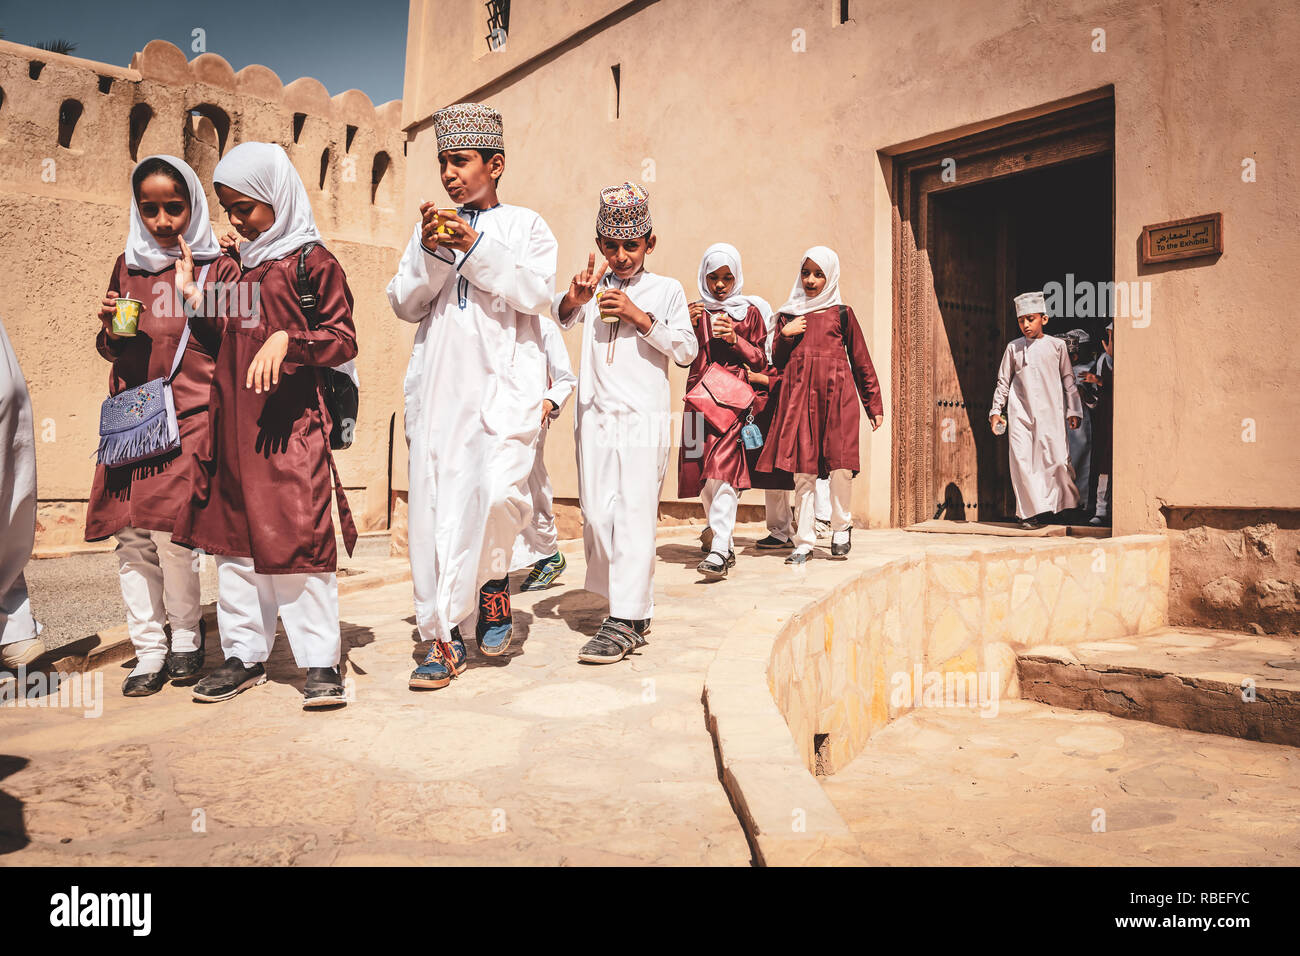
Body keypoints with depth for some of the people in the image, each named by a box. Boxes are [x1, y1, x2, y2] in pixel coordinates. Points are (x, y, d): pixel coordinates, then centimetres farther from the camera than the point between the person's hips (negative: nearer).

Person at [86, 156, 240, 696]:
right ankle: (149, 651, 10)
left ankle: (186, 638, 9)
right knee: (130, 537, 0)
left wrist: (192, 293, -12)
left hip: (190, 416, -4)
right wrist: (110, 329, 0)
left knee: (169, 532, -12)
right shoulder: (127, 267, 17)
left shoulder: (217, 267, 4)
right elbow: (110, 351, 23)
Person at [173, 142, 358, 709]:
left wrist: (286, 339, -21)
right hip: (233, 423, 7)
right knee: (233, 538, 9)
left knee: (300, 537, -8)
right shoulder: (240, 266, 19)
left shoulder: (312, 262, -1)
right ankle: (244, 655, 20)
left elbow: (344, 339, -7)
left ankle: (320, 662, 1)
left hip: (293, 426, -7)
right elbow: (224, 343, 23)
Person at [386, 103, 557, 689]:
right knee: (434, 507, -1)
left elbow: (536, 292, -5)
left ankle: (494, 580, 8)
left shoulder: (525, 225, 12)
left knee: (499, 489, -23)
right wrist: (431, 253, -4)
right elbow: (404, 305, 11)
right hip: (439, 384, 3)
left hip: (504, 382, -3)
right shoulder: (433, 228, 20)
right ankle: (443, 638, 10)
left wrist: (475, 247, -12)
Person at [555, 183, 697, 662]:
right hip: (595, 417, 3)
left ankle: (625, 621, -7)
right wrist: (574, 297, -19)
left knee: (634, 514, -10)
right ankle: (634, 606, 17)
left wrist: (641, 317, -8)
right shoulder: (595, 287, 16)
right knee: (596, 515, 2)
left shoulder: (667, 289, 10)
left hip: (643, 419, -3)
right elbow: (561, 316, 2)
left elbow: (687, 352, 2)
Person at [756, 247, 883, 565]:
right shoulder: (789, 315, 18)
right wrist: (786, 335, 0)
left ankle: (840, 527, 16)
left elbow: (862, 362, 13)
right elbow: (777, 361, 18)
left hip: (837, 395, -1)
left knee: (841, 465, -8)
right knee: (803, 470, -3)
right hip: (799, 396, 1)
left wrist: (874, 405, 10)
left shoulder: (841, 313, 12)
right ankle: (804, 541, 3)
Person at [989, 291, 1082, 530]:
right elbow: (1003, 382, 14)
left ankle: (1069, 507, 16)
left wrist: (1073, 411, 6)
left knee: (1057, 459, -5)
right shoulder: (1014, 348, 8)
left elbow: (1068, 380, 10)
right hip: (1020, 414, 1)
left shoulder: (1057, 346, 6)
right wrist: (996, 411, 9)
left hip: (1050, 413, -1)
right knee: (1022, 461, -6)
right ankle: (1033, 512, 1)